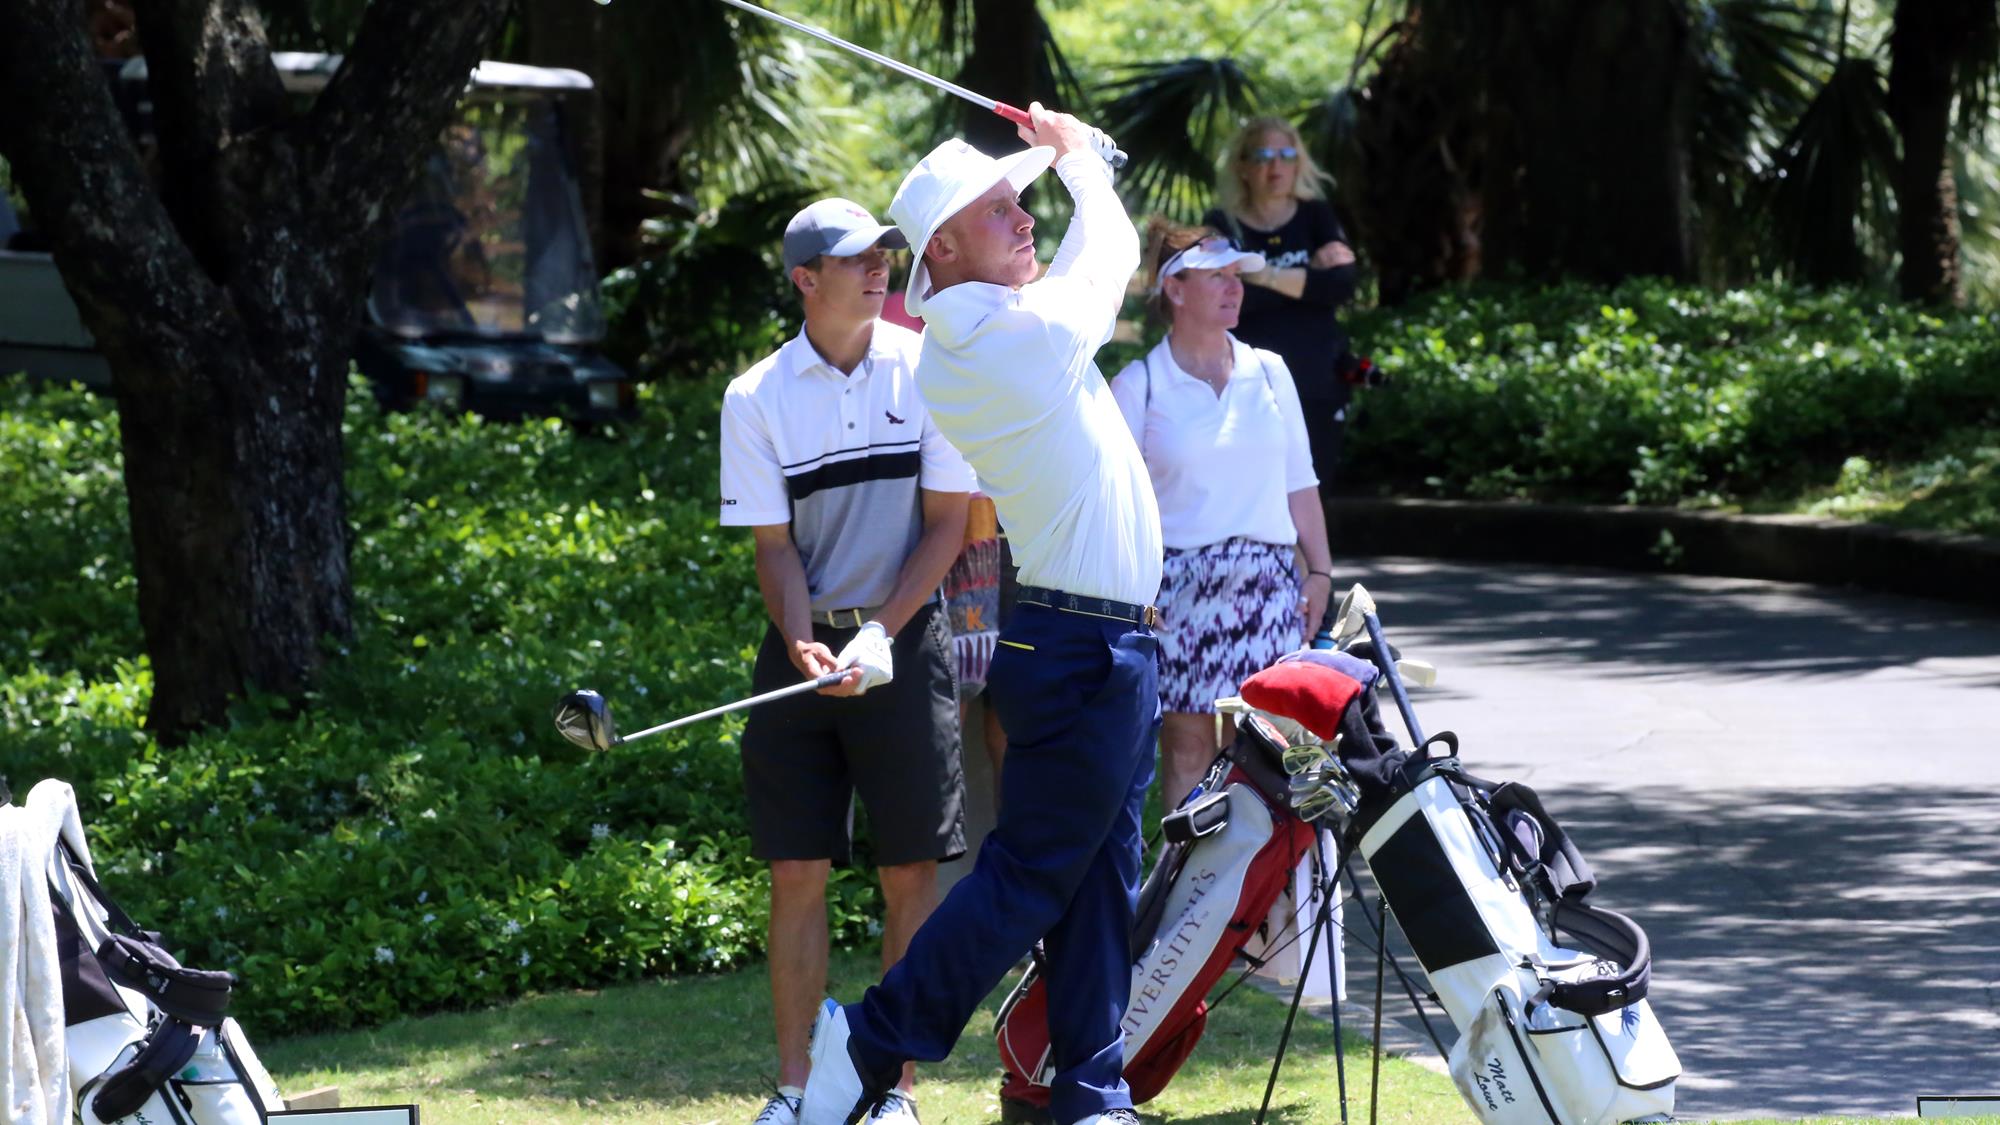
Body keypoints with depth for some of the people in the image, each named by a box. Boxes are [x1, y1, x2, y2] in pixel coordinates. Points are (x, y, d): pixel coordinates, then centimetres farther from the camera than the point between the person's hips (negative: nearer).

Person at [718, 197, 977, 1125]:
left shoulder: (925, 371, -3)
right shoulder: (756, 398, -2)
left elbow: (946, 523, -2)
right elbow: (774, 545, -2)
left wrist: (880, 633, -12)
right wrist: (805, 646, -19)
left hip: (905, 640, -1)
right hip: (804, 642, 1)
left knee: (910, 871, -2)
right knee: (796, 869, -1)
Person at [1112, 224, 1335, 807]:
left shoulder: (1268, 372, 11)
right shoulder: (1138, 386, 1)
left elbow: (1299, 482, 15)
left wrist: (1318, 572, 11)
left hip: (1266, 582, 3)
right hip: (1181, 580, -3)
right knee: (1188, 745, -5)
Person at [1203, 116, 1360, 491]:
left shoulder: (1316, 216, 10)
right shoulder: (1222, 225, 3)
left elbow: (1343, 285, -7)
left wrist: (1270, 277, -15)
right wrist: (1310, 275, -11)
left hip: (1318, 389, 3)